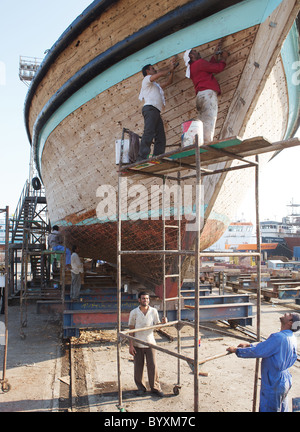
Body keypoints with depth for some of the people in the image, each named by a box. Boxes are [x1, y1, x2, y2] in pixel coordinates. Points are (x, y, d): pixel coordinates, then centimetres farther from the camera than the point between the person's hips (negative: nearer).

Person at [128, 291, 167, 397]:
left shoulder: (153, 311, -1)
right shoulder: (134, 313, -6)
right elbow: (131, 329, -3)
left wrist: (163, 322, -17)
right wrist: (130, 345, -6)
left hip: (150, 343, 1)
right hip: (137, 344, -1)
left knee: (153, 366, 3)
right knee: (138, 367, 9)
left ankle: (155, 388, 19)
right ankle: (141, 387, 28)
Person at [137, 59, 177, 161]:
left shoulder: (155, 85, 38)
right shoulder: (147, 79, 13)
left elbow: (169, 81, 38)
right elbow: (161, 73, -1)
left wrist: (172, 69, 32)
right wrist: (170, 68, 15)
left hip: (156, 112, 9)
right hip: (150, 108, -9)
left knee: (160, 137, -4)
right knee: (148, 133, -24)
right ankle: (141, 158, -33)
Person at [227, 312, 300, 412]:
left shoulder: (278, 337, -29)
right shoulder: (292, 338, 2)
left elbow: (257, 351, -25)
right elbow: (265, 346, 11)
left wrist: (236, 350, -14)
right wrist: (249, 345, 7)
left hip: (274, 383, -9)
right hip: (285, 380, 9)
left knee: (269, 409, 5)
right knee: (282, 408, 22)